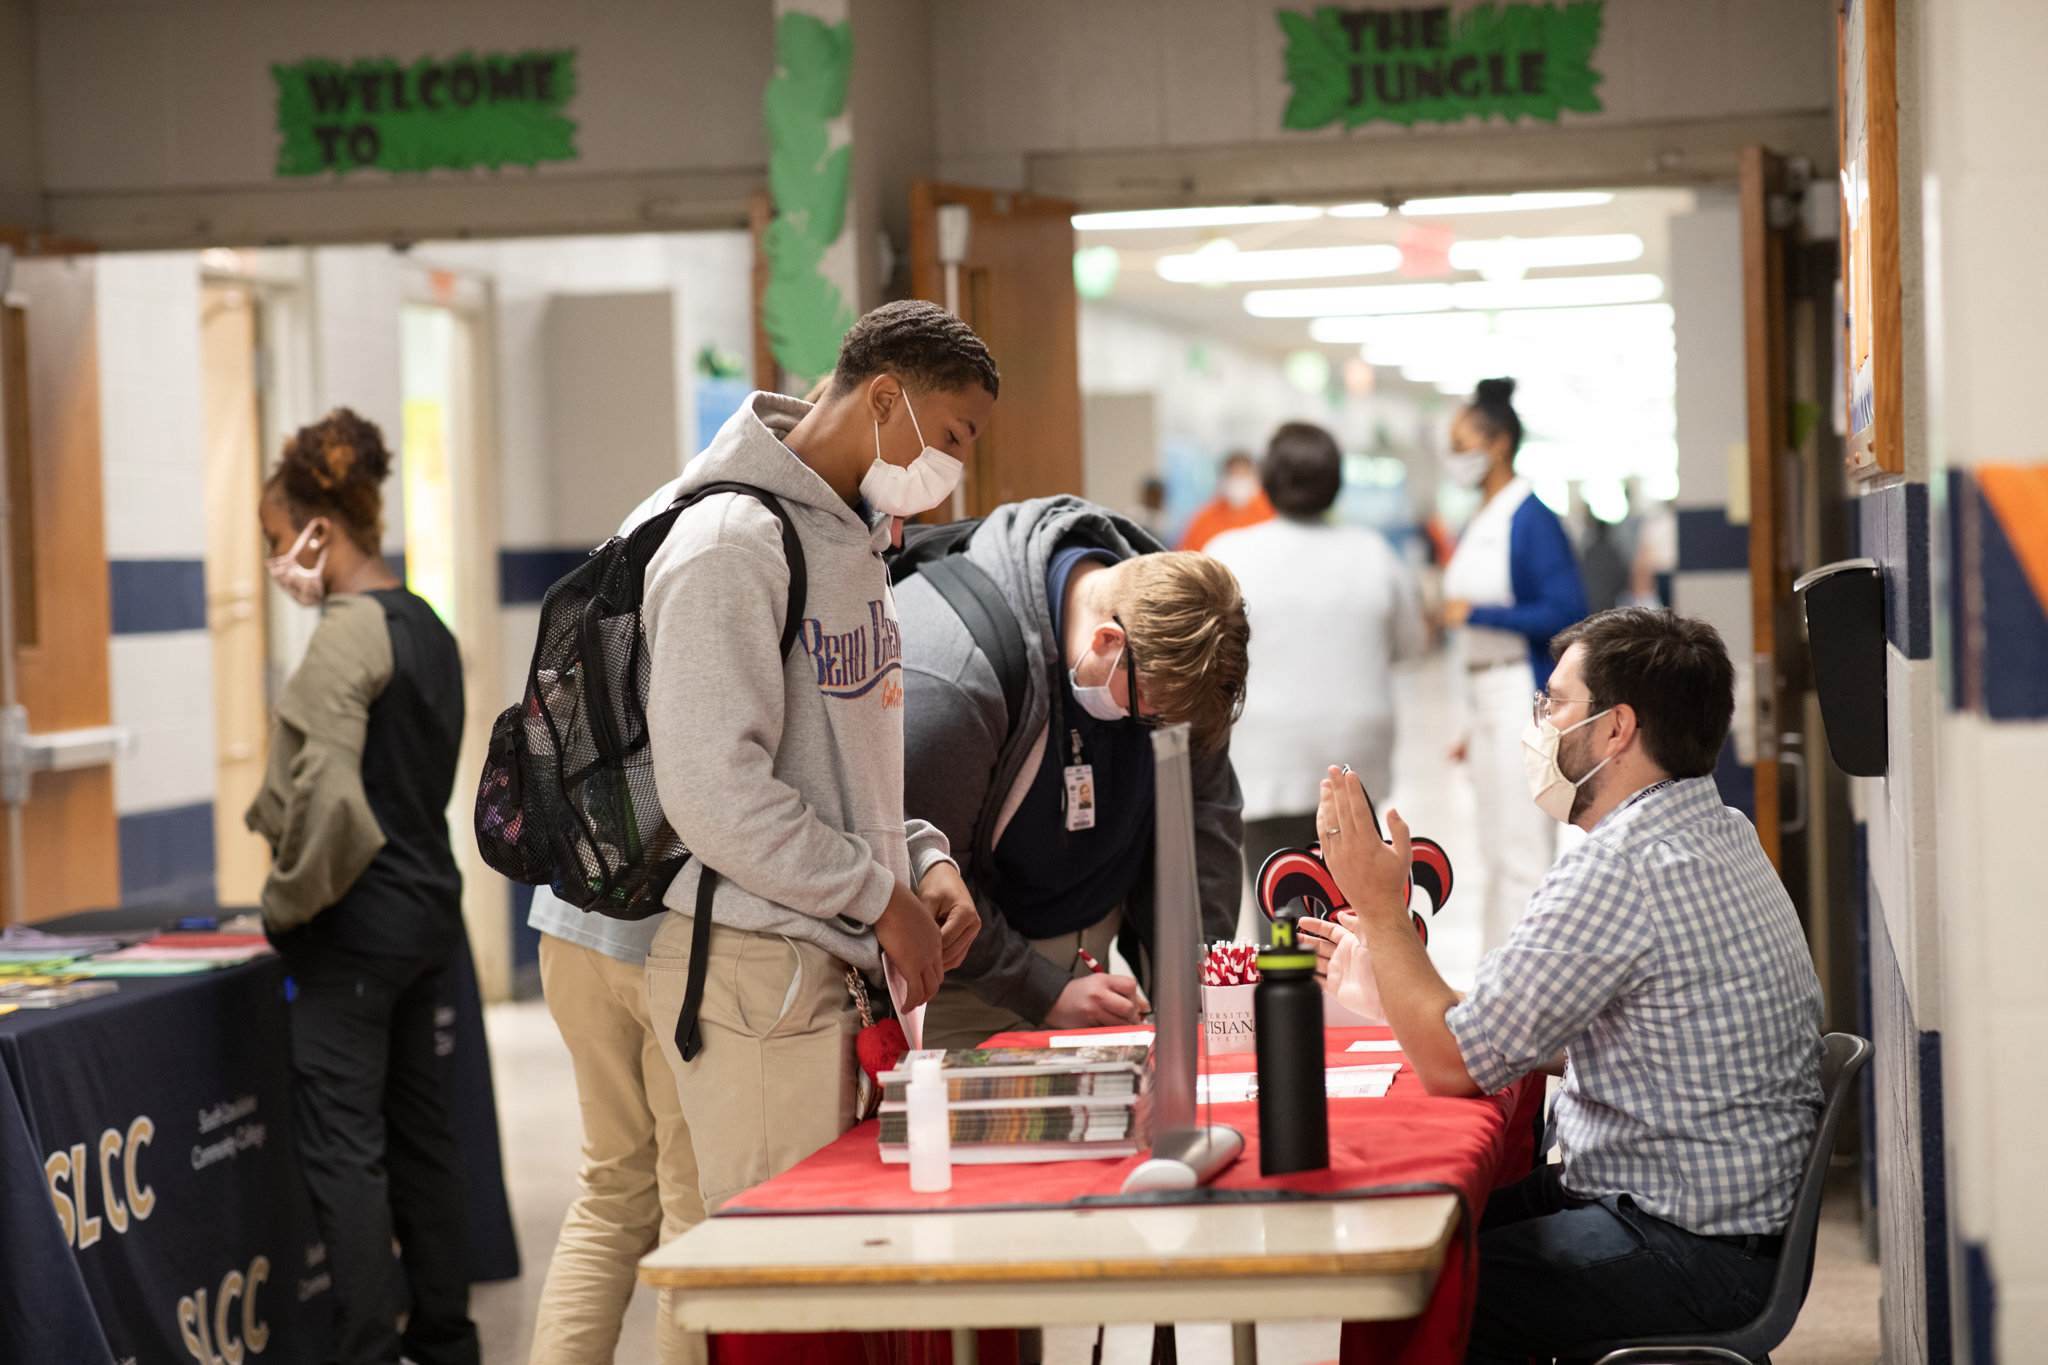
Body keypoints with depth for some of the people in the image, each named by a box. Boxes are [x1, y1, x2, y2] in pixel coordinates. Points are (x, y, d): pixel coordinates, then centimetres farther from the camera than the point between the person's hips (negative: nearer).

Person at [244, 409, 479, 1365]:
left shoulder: (349, 634, -16)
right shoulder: (425, 626, 12)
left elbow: (326, 791, -25)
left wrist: (292, 899, -12)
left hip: (356, 921, -9)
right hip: (426, 902, 9)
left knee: (343, 1142, -5)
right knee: (417, 1125, 16)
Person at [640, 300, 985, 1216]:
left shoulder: (854, 539, 17)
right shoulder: (732, 542, -14)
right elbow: (715, 793, -21)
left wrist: (923, 857, 5)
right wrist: (882, 898, -14)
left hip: (836, 965, 9)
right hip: (755, 971, -9)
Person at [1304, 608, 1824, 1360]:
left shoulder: (1622, 868, -22)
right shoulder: (1719, 835, 10)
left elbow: (1454, 1063, -18)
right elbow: (1575, 1042, 16)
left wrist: (1382, 907, -6)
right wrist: (1393, 965, 18)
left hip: (1693, 1254, -10)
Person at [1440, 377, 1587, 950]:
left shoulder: (1531, 520, -11)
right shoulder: (1478, 524, 14)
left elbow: (1566, 613, -18)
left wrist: (1477, 614, -16)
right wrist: (1472, 728, 18)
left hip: (1522, 698, -9)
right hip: (1484, 701, 9)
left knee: (1522, 856, -9)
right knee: (1498, 856, 12)